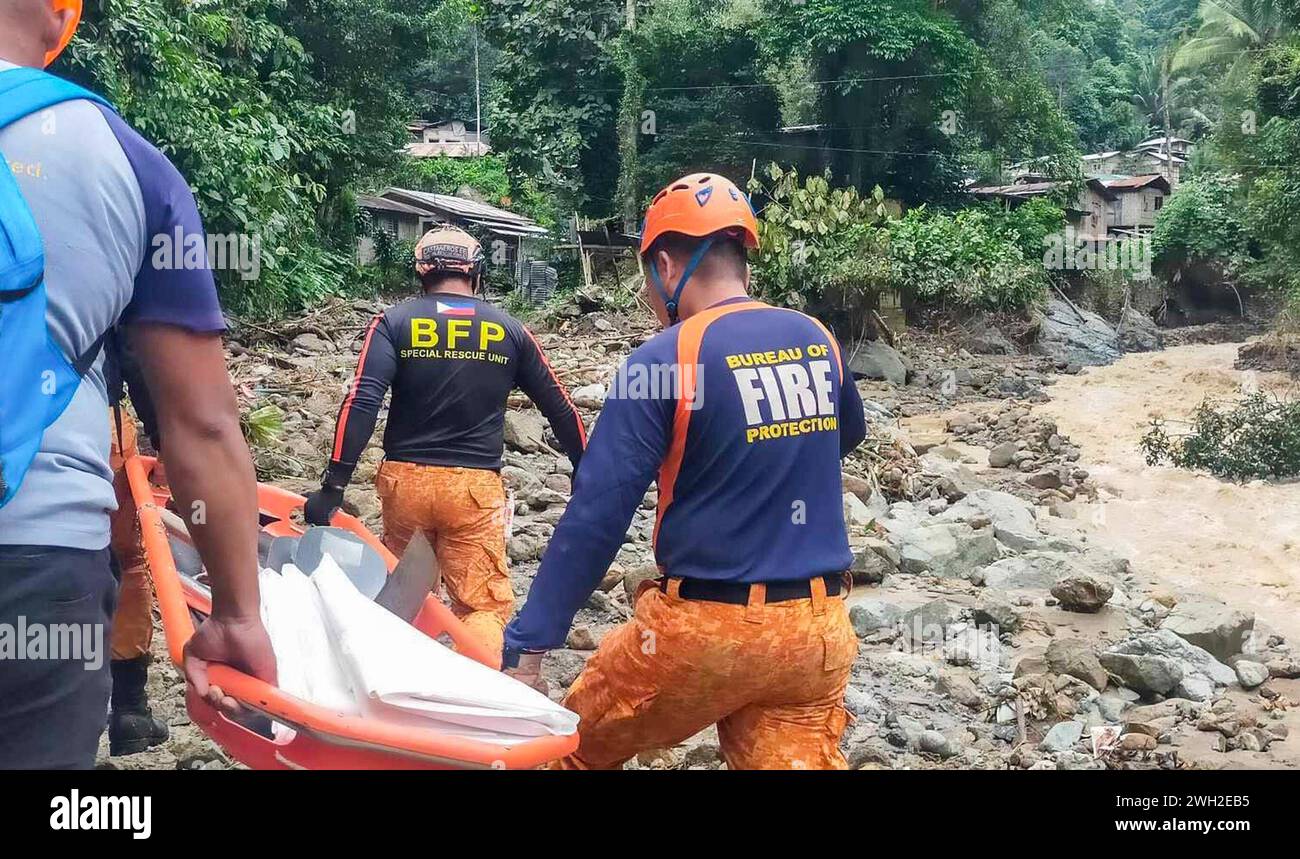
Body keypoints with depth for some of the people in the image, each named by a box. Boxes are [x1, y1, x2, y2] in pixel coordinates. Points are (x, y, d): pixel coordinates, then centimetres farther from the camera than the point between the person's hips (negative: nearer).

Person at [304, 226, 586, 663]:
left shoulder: (394, 322, 3)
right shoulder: (510, 331, 7)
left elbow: (362, 402, -11)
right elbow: (559, 407, 12)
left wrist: (333, 485, -13)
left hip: (405, 479, 1)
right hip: (475, 485, -1)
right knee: (486, 606, 1)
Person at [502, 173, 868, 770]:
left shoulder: (666, 361, -12)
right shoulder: (817, 340, 5)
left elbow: (596, 514, -16)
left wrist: (527, 645, -14)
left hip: (709, 628, -5)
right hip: (818, 629, 5)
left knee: (581, 746, 18)